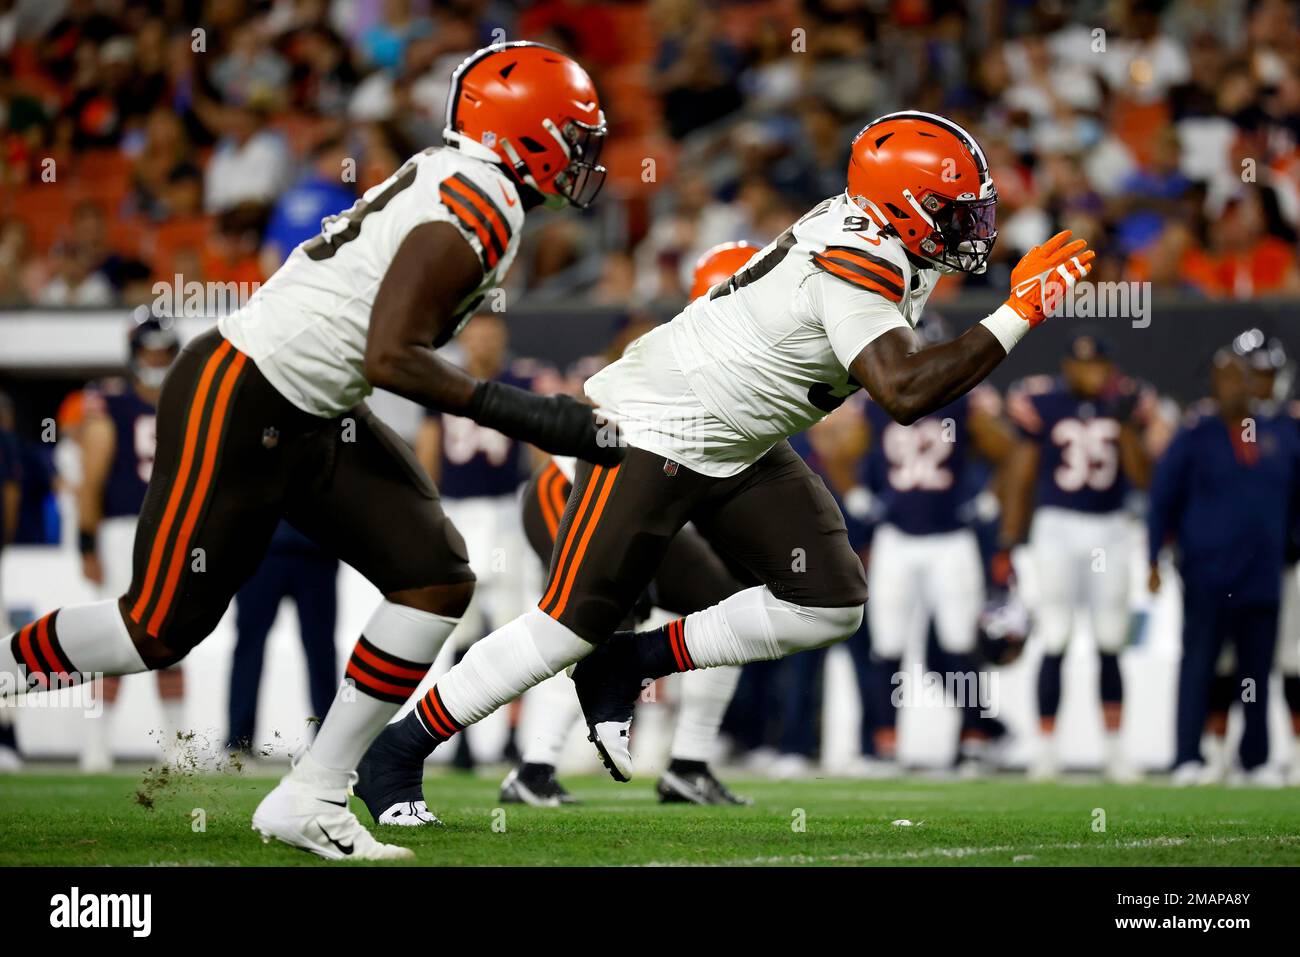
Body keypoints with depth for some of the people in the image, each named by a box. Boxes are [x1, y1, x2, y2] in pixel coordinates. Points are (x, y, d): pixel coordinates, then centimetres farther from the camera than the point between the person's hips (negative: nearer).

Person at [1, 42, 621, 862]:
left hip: (313, 420, 10)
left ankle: (311, 797, 1)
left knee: (438, 580, -2)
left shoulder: (449, 180, 10)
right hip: (236, 404, -10)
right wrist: (519, 413, -23)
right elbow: (389, 358, -25)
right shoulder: (477, 209, -19)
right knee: (161, 629, -2)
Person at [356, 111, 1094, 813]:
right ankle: (404, 746, 9)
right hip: (657, 432, -10)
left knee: (830, 605, 0)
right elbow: (904, 394, -38)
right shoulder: (857, 271, -27)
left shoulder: (866, 234, 1)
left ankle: (626, 666, 11)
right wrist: (1018, 317, -34)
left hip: (735, 448, 10)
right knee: (571, 625, -6)